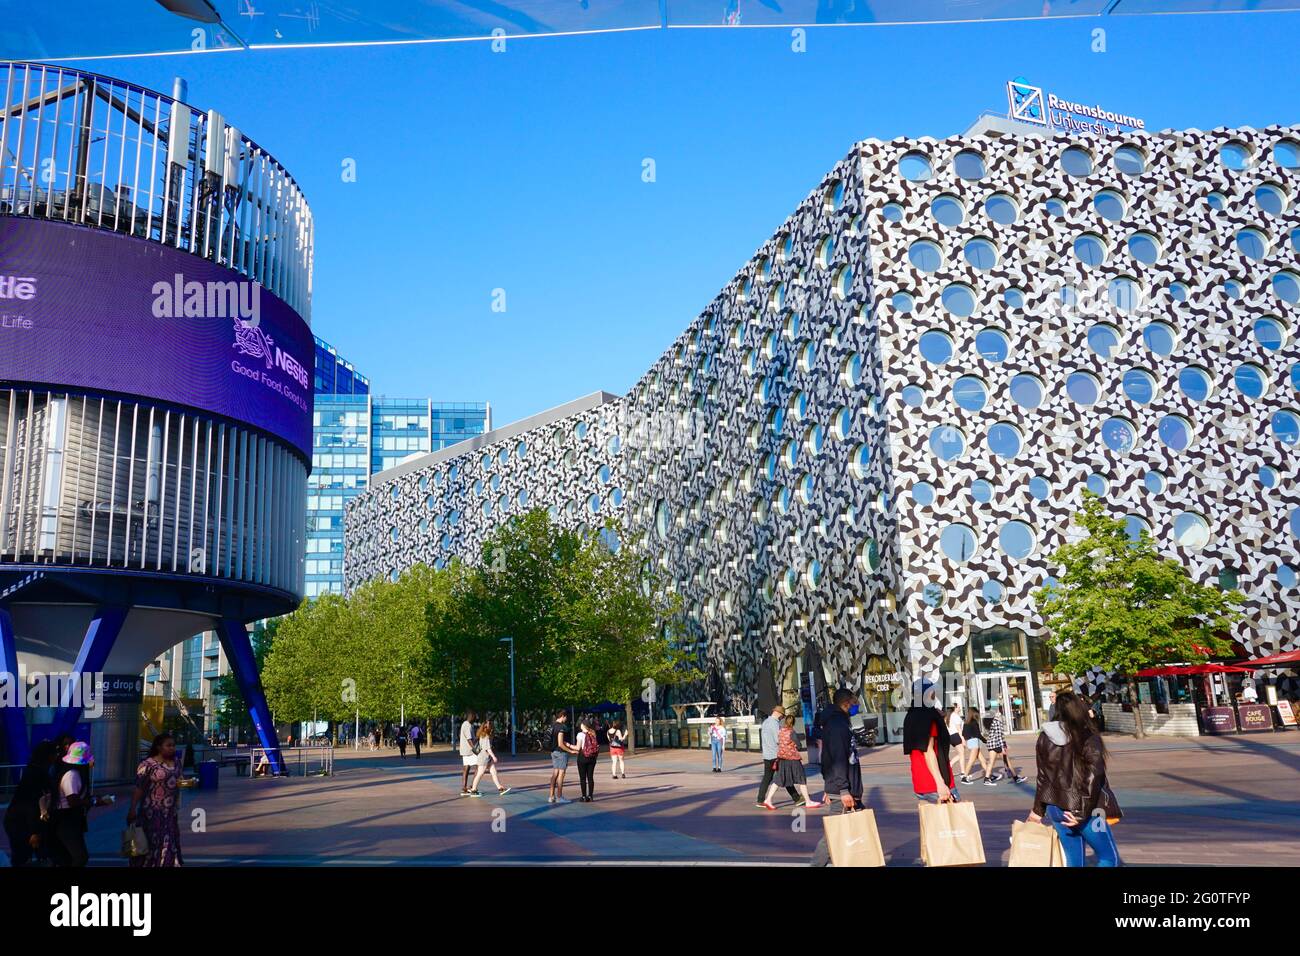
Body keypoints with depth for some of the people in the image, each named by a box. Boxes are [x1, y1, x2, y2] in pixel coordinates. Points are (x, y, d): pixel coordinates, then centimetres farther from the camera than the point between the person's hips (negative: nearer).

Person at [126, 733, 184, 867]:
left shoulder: (176, 762, 8)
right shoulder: (148, 764, -11)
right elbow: (138, 788, -13)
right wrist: (132, 809, -16)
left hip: (171, 813, 6)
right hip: (153, 813, -6)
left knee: (170, 845, 8)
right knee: (152, 844, -1)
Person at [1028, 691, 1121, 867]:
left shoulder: (1045, 737, 2)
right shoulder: (1089, 738, -11)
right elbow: (1093, 779, -18)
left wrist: (1038, 810, 18)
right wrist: (1082, 813, -14)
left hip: (1055, 808, 5)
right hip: (1085, 809, -5)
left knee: (1073, 860, 14)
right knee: (1109, 858, 8)